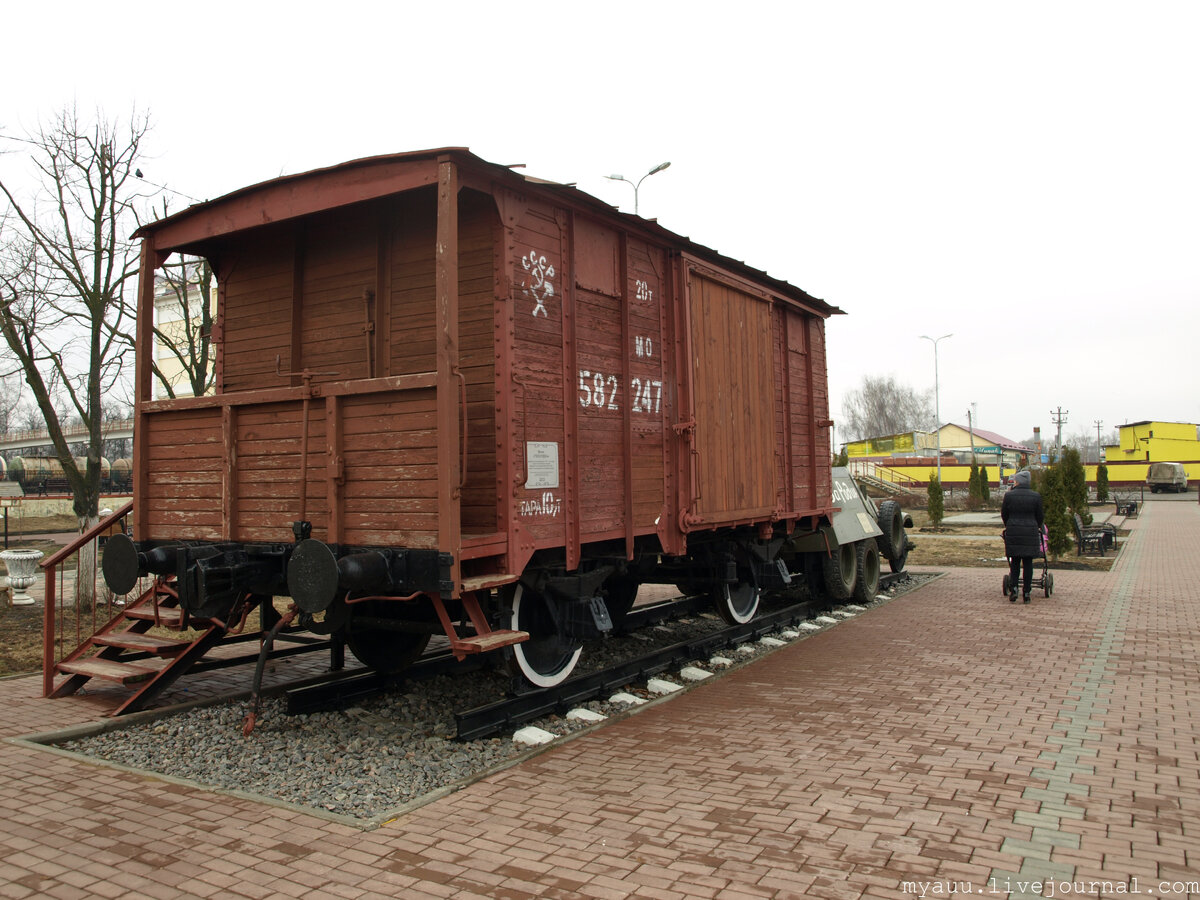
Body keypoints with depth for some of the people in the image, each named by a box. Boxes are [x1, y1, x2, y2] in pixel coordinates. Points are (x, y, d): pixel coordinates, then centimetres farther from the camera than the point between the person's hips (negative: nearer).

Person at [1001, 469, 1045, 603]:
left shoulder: (1009, 495, -4)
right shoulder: (1036, 496, -2)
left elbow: (1004, 514, 5)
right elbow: (1040, 516, 5)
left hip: (1013, 533, 0)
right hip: (1030, 533, 0)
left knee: (1014, 562, 10)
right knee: (1028, 563, 5)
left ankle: (1013, 588, -6)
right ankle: (1026, 593, 6)